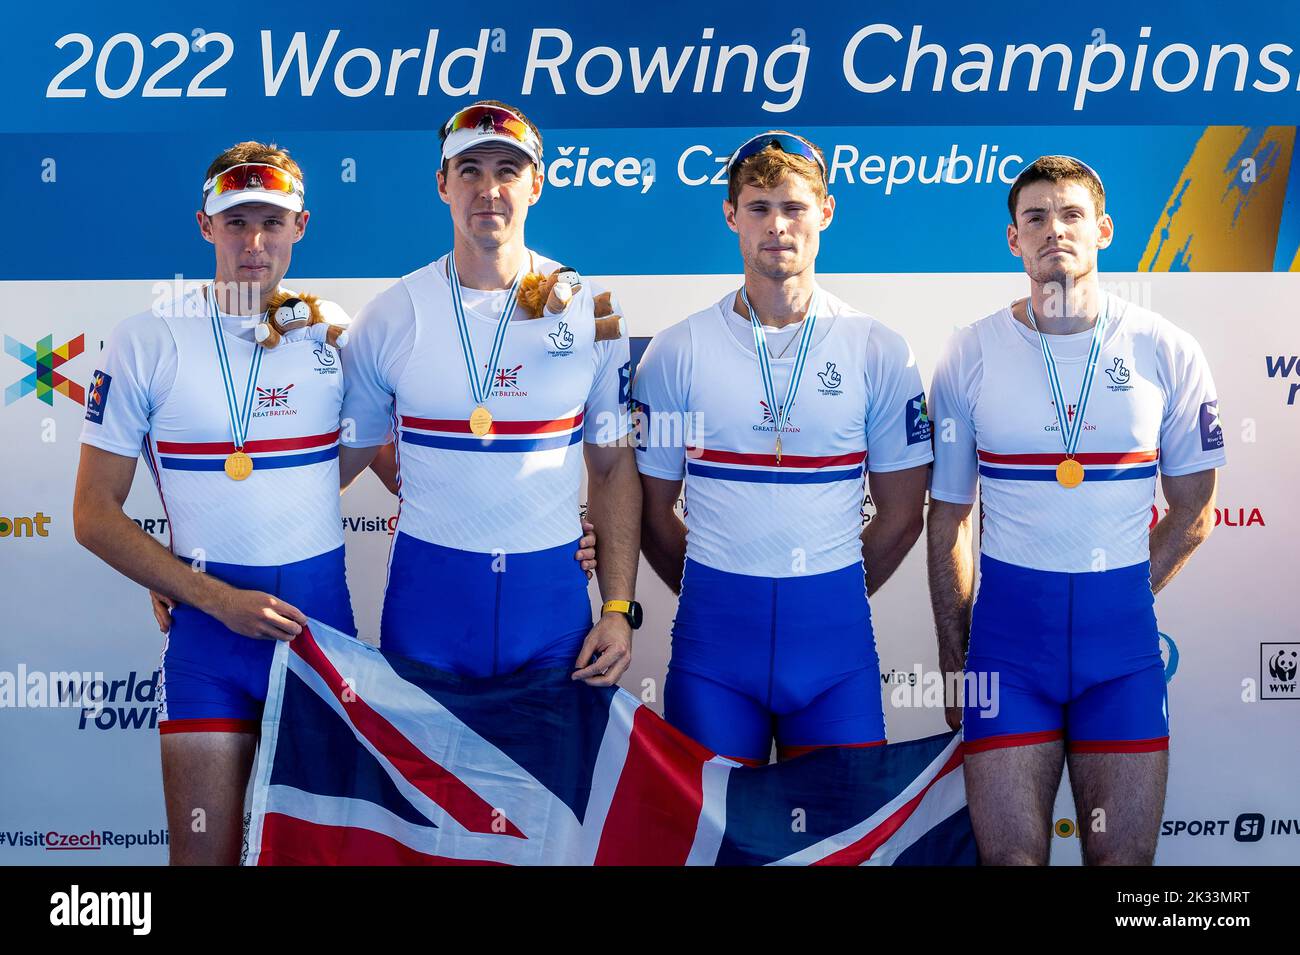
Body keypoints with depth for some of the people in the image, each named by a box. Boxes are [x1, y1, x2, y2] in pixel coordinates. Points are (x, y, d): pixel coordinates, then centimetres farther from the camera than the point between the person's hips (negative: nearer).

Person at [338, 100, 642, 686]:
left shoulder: (591, 312, 1)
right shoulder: (390, 315, 0)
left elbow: (613, 469, 5)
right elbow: (342, 457, 7)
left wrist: (618, 609, -1)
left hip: (552, 589, 0)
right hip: (426, 590, 0)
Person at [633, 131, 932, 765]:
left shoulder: (879, 352, 2)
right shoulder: (676, 352, 2)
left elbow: (901, 516, 7)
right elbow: (651, 510, 6)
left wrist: (831, 596, 8)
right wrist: (715, 594, 7)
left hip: (835, 638, 0)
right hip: (711, 637, 0)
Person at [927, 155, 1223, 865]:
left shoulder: (1166, 351, 2)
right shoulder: (969, 355, 1)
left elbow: (1193, 510, 10)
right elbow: (946, 520, 5)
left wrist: (1123, 597, 3)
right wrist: (952, 658, 3)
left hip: (1124, 627, 1)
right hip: (1007, 622, 0)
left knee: (1123, 855, 6)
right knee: (1010, 854, 0)